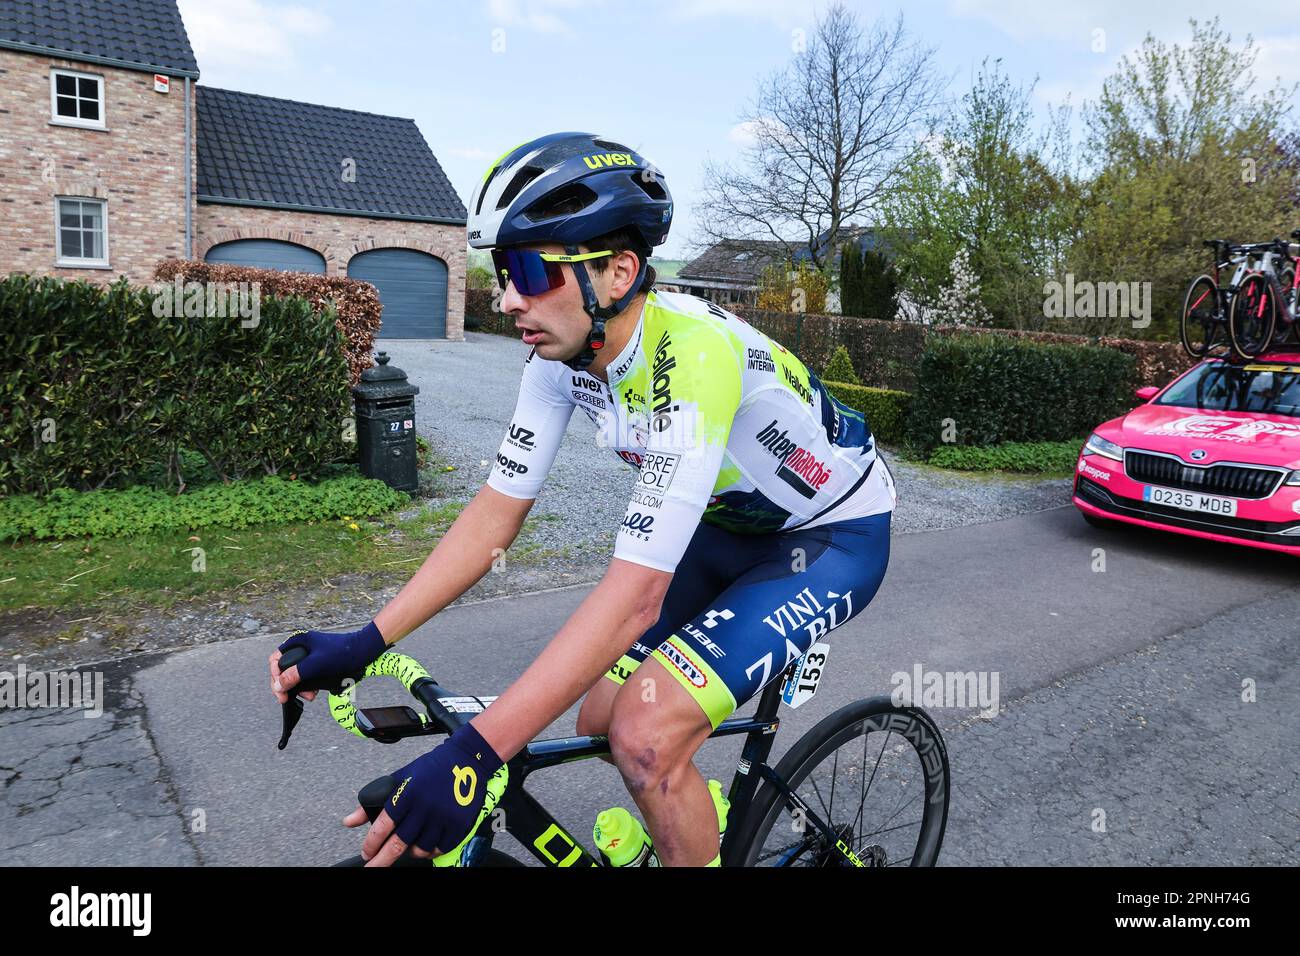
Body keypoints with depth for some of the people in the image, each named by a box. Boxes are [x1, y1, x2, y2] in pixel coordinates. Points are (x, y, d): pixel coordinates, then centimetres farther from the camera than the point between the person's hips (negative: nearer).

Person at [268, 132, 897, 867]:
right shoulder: (562, 354, -12)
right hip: (731, 524, 7)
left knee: (647, 736, -22)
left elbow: (634, 594, -39)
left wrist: (473, 756, -41)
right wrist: (365, 642, -14)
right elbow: (496, 513, -8)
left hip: (835, 537, -7)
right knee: (602, 718, 5)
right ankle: (701, 820, 36)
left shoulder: (690, 358, -36)